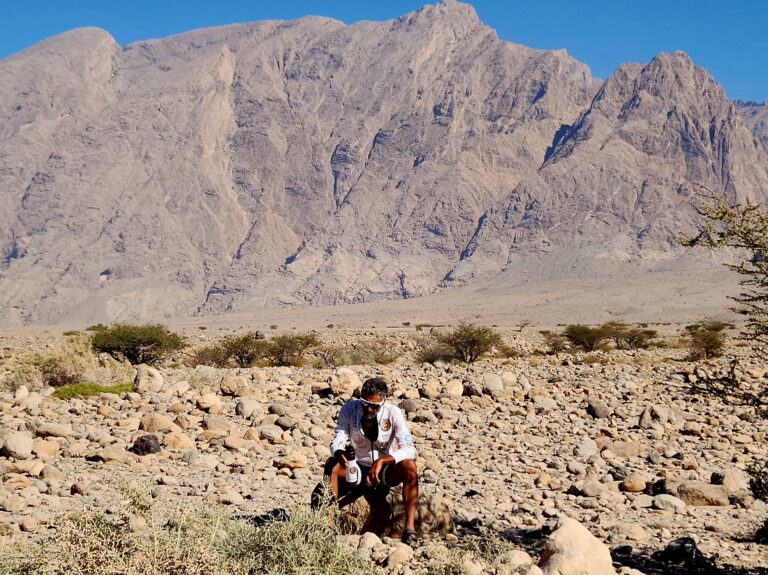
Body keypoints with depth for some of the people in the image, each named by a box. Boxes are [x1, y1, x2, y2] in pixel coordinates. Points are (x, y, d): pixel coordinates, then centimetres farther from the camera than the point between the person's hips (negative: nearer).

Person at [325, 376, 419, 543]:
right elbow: (337, 442, -20)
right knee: (332, 465, -28)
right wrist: (340, 454, -45)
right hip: (357, 469, 1)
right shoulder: (349, 409, -16)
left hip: (385, 469, -1)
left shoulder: (393, 413, -19)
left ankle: (410, 526, -27)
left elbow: (409, 449, -26)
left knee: (409, 466, -31)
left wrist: (381, 461, -40)